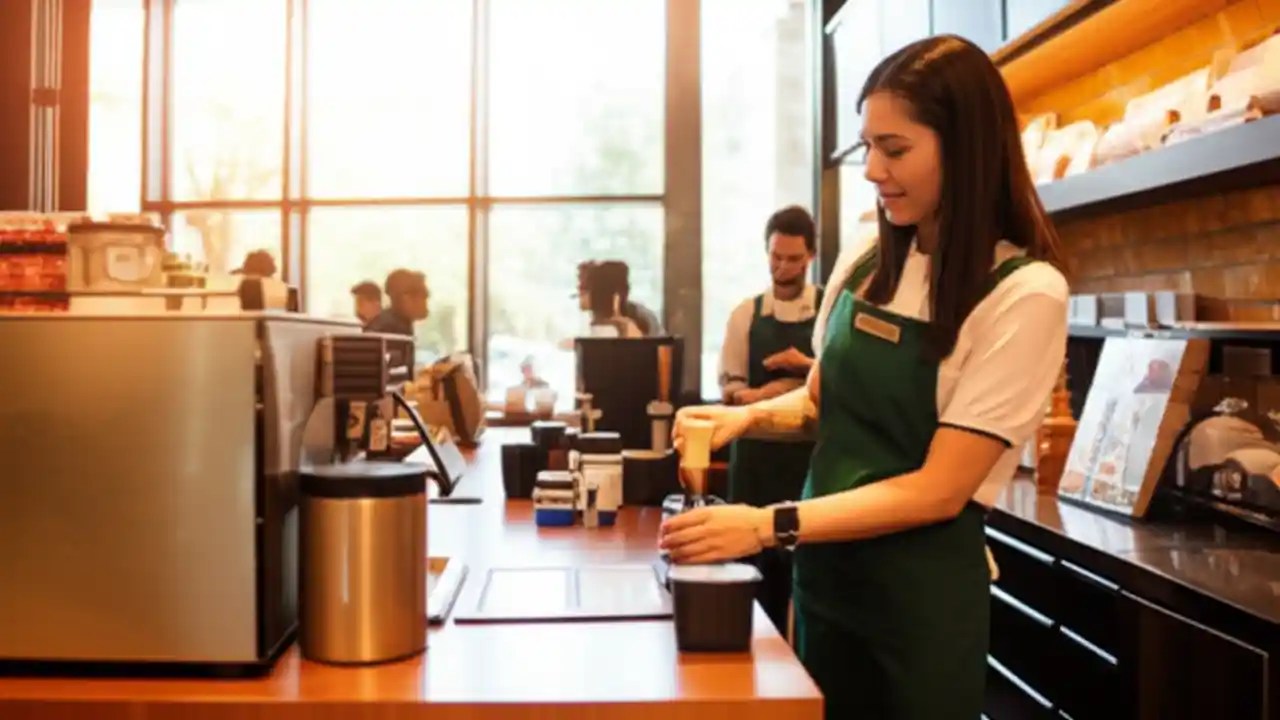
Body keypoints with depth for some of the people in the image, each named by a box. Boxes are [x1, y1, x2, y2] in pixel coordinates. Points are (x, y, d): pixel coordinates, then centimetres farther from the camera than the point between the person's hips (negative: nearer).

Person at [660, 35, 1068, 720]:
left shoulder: (1025, 291, -17)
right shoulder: (864, 262, -1)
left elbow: (938, 489, -19)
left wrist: (770, 526, -25)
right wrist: (751, 415, -7)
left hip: (922, 594, -5)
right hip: (824, 573, 5)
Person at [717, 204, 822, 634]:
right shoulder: (746, 314, 6)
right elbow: (730, 389, 3)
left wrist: (809, 365, -19)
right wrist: (772, 392, -16)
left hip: (813, 451, -1)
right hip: (757, 451, 2)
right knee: (755, 553, 5)